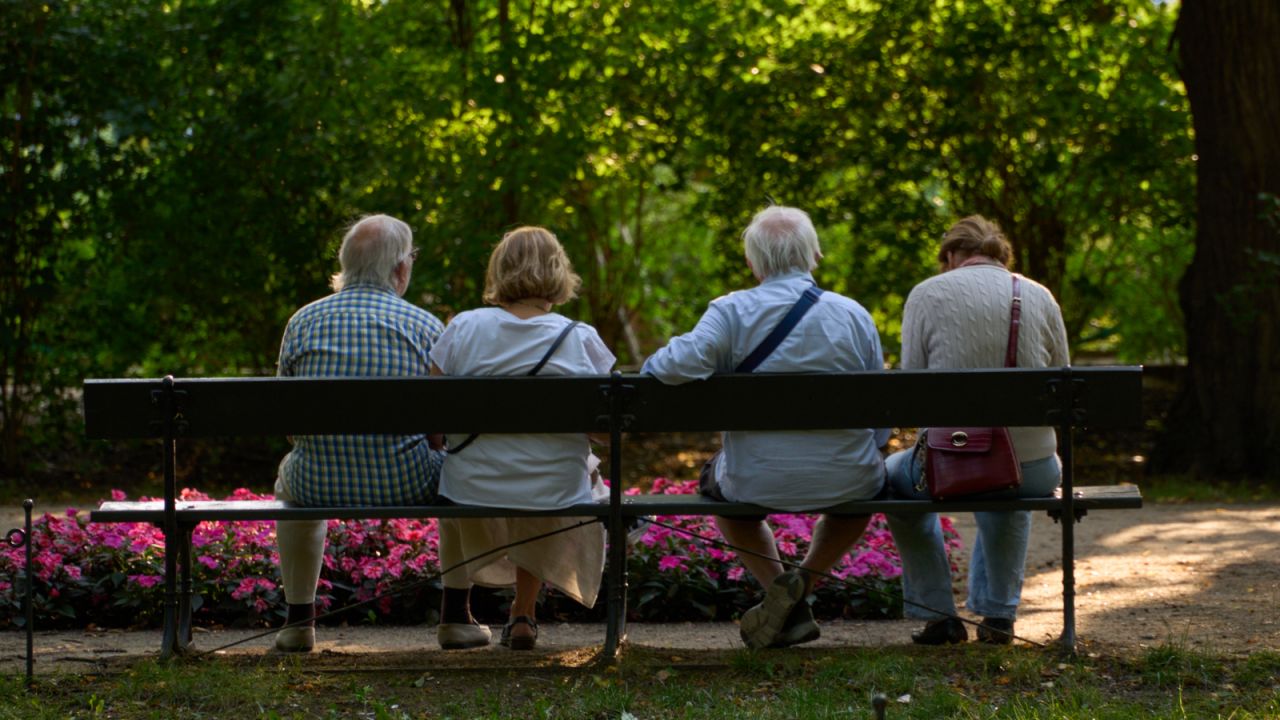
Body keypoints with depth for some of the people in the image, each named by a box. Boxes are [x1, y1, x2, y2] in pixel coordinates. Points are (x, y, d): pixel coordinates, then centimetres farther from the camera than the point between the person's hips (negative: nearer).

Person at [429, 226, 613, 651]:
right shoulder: (582, 340, -8)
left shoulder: (463, 329, -6)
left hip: (472, 498, 1)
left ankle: (455, 611, 40)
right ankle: (524, 614, 33)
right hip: (553, 502, -1)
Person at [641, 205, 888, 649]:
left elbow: (681, 364, -25)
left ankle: (777, 587, 16)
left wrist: (645, 371, -2)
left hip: (759, 485, -1)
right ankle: (805, 581, 15)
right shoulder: (854, 315, 0)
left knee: (715, 478, 36)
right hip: (846, 485, 1)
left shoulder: (732, 311, -9)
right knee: (868, 477, 38)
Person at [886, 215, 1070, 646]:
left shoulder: (927, 295, -1)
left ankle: (937, 614, 31)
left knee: (896, 474, 34)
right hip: (1033, 472, 3)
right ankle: (998, 615, 38)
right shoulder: (1040, 297, 6)